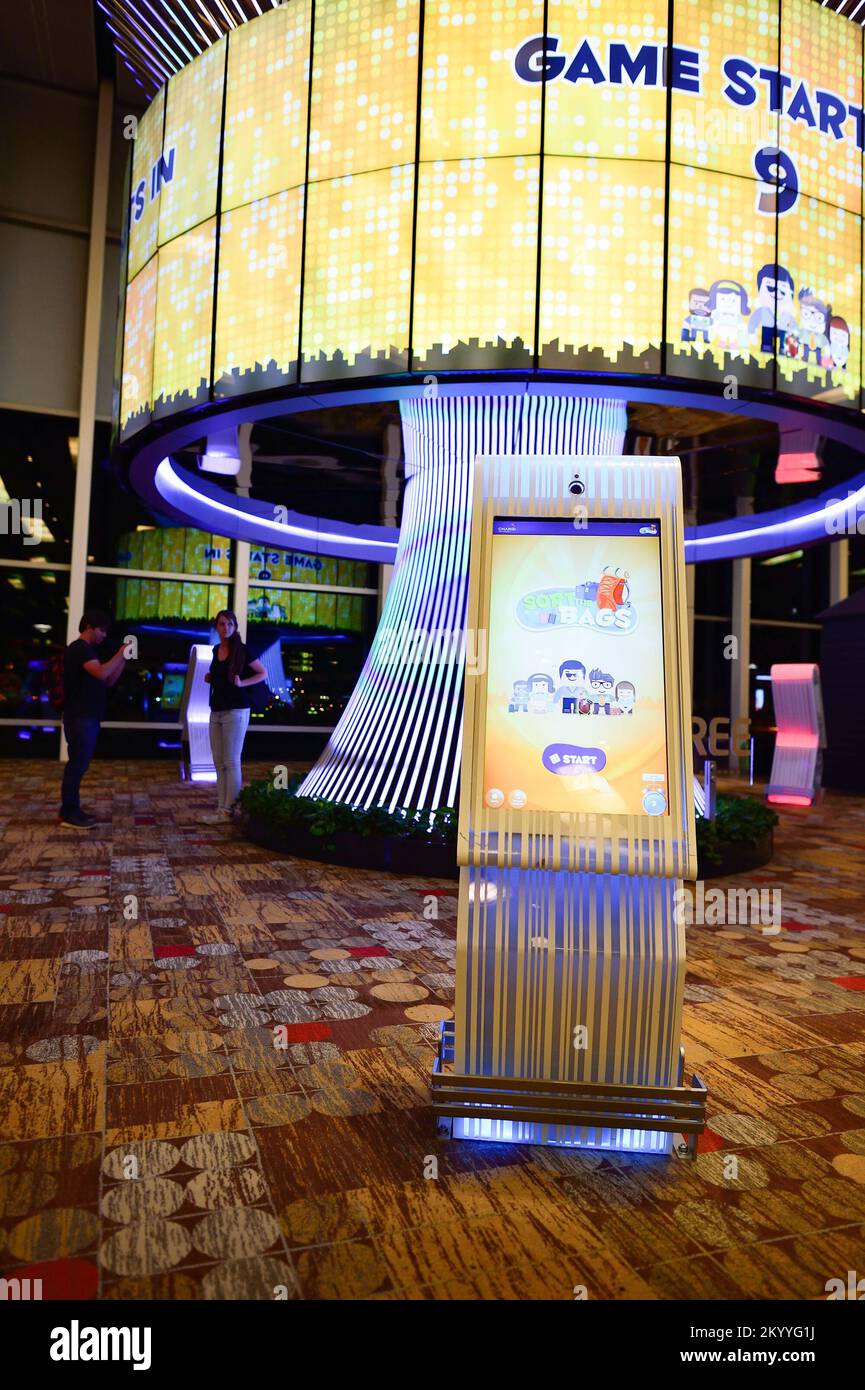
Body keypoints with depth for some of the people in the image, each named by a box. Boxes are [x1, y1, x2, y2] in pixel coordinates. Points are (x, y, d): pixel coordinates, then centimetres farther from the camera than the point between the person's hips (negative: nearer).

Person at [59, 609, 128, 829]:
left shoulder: (87, 650, 21)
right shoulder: (80, 648, -11)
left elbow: (109, 681, 19)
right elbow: (102, 673, -26)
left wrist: (123, 658, 9)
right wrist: (120, 654, -14)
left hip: (87, 717, 10)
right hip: (80, 717, -10)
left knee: (79, 764, 11)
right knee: (77, 763, -8)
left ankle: (71, 810, 16)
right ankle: (68, 814, -5)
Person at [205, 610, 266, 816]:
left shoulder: (242, 650, -9)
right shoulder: (216, 650, 10)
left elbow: (263, 673, -3)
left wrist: (242, 683, -16)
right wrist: (210, 678, 5)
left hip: (236, 711, -7)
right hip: (216, 711, 7)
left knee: (231, 762, -4)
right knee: (219, 762, 10)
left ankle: (230, 808, 1)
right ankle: (221, 805, 16)